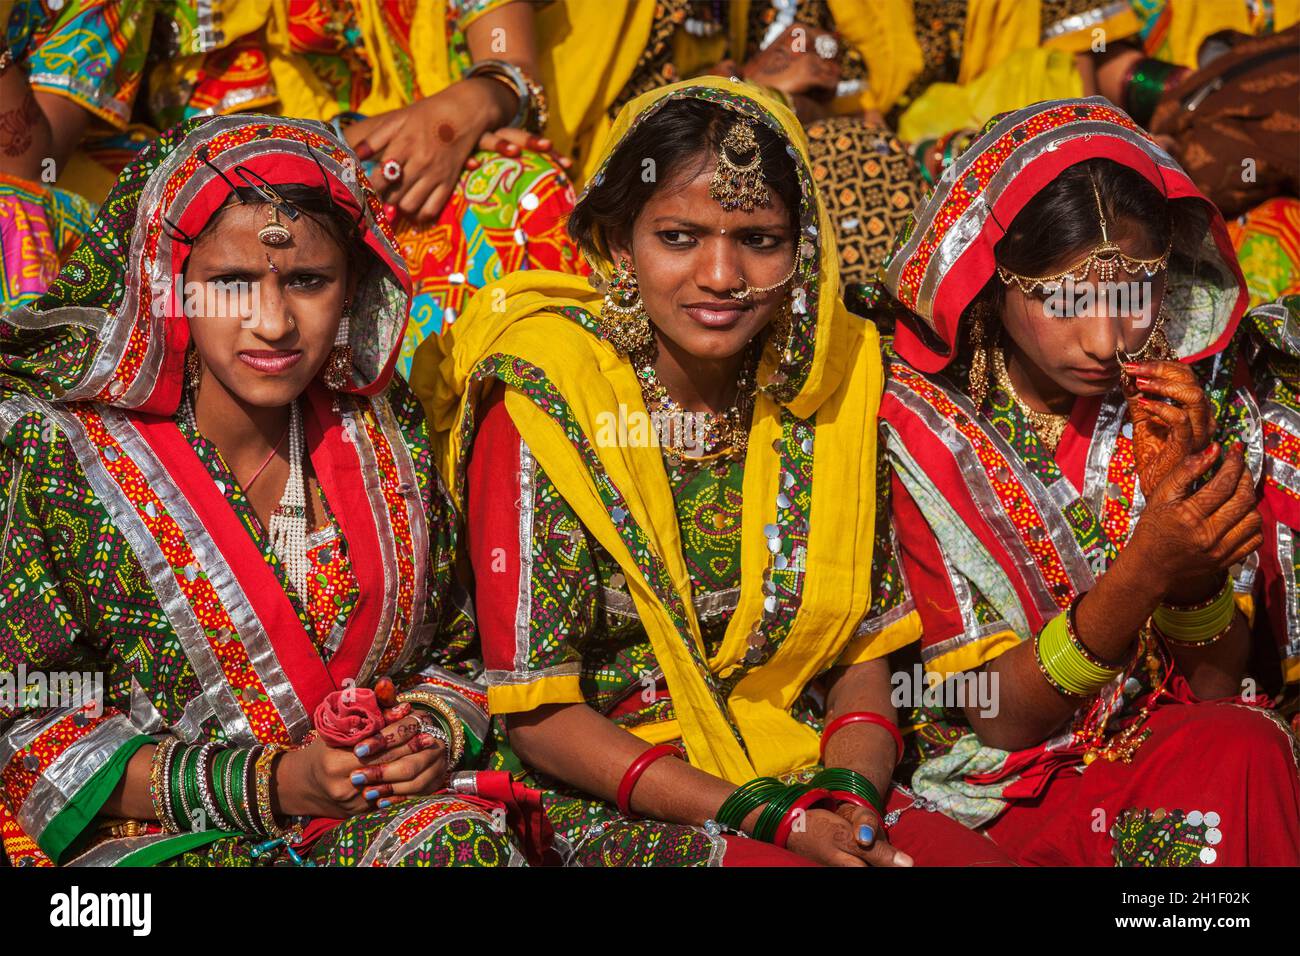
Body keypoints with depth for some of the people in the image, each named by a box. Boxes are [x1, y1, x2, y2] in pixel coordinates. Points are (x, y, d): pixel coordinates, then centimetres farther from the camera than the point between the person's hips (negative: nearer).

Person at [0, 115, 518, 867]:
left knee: (462, 841, -28)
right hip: (149, 837, -4)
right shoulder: (62, 457, -8)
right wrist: (272, 784, -17)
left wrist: (432, 734, -8)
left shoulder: (385, 439, 6)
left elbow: (451, 653, 17)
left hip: (369, 817, 4)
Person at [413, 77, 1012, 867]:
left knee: (972, 854, -21)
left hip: (806, 780, 4)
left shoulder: (823, 387, 2)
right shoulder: (543, 406, -11)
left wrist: (851, 795, -13)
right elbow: (536, 713, -11)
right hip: (613, 800, -4)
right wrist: (764, 815, -18)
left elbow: (863, 651, 7)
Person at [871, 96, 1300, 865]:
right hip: (1004, 787, -3)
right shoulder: (918, 429, -12)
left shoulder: (1207, 403, -3)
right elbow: (997, 718, -12)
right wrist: (1145, 572, -28)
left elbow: (1214, 686, -2)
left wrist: (1182, 527, -20)